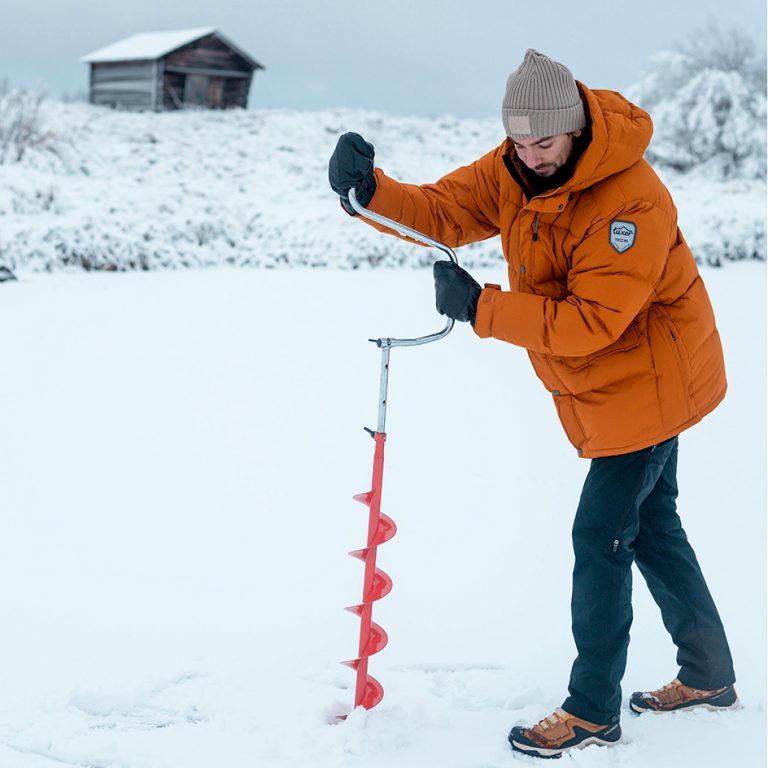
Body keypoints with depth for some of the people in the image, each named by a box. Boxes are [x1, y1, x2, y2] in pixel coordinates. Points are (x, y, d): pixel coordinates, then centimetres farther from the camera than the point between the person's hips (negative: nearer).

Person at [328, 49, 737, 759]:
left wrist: (482, 308, -36)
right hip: (601, 388, 9)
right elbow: (441, 213, -11)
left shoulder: (632, 200, -30)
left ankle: (593, 710, 8)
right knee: (650, 523, 18)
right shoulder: (512, 173, -6)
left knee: (601, 535, -6)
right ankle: (709, 675, 35)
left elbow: (590, 321, -34)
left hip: (648, 379, -9)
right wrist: (370, 191, -30)